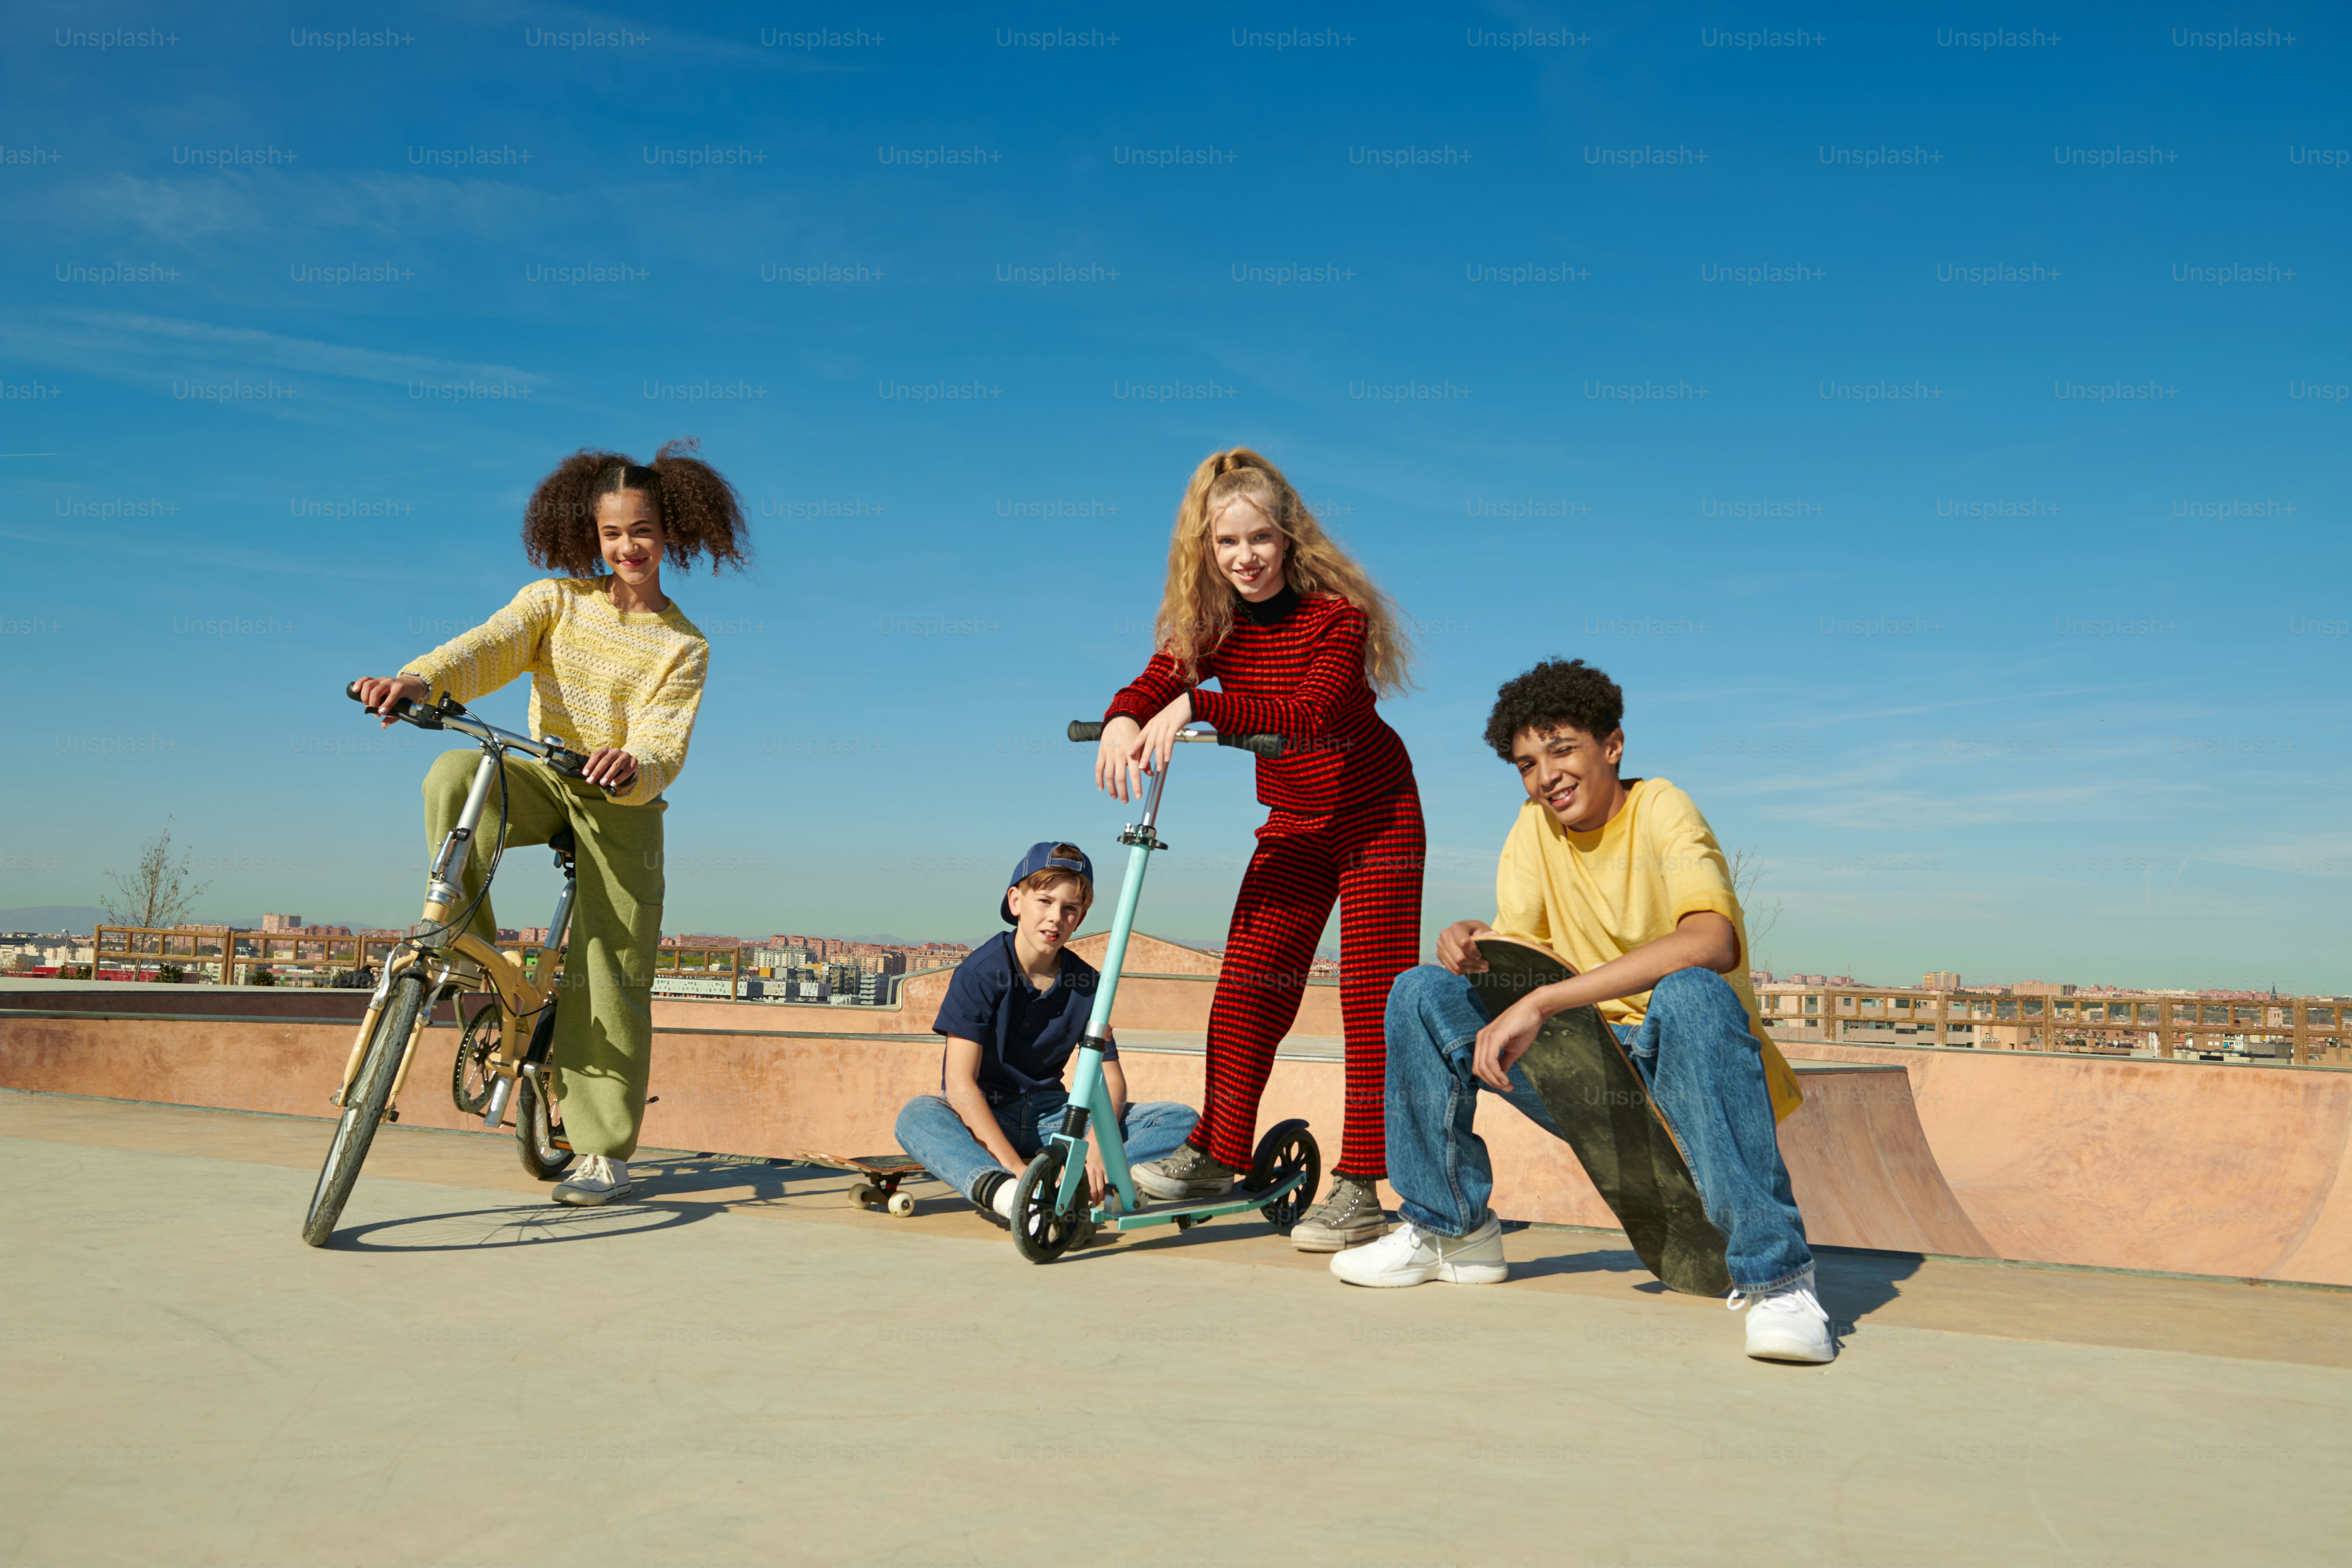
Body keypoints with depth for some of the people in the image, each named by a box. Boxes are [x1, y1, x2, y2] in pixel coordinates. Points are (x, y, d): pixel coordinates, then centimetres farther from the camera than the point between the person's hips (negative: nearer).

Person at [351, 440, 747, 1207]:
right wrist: (420, 680, -37)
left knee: (611, 978, -5)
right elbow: (489, 646, -16)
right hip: (542, 779, 2)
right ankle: (467, 943, -15)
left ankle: (604, 1154, 5)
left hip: (622, 807, -2)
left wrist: (631, 766, -41)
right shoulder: (556, 600, 2)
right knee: (454, 775, -31)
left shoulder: (682, 647, -3)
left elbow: (664, 748, -15)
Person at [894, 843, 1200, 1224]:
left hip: (1051, 1117, 4)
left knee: (1183, 1121, -13)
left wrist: (1096, 1142, -24)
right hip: (985, 1120, -4)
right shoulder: (981, 974, -13)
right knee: (917, 1116, -37)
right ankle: (1004, 1193, -61)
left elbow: (1111, 1080, -1)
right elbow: (959, 1082, -22)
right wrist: (1014, 1166, -33)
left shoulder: (1087, 983, -1)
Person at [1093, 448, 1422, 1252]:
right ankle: (1216, 1155, 16)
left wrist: (1195, 706, -44)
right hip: (1293, 824, 5)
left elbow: (1309, 714, -35)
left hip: (1377, 818, -5)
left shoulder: (1338, 612, -21)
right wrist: (1122, 724, -38)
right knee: (1246, 989, 2)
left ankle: (1359, 1188, -2)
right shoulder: (1211, 624, -4)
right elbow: (1149, 688, -14)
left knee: (1372, 999, -6)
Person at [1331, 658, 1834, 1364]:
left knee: (1691, 993, -38)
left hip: (1683, 1067, -5)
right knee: (1424, 994, -8)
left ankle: (1774, 1274, -31)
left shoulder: (1661, 811, -14)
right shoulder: (1537, 825, 5)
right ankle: (1451, 1228, 6)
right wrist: (1475, 945, -21)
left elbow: (1713, 942, -34)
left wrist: (1544, 1000, -38)